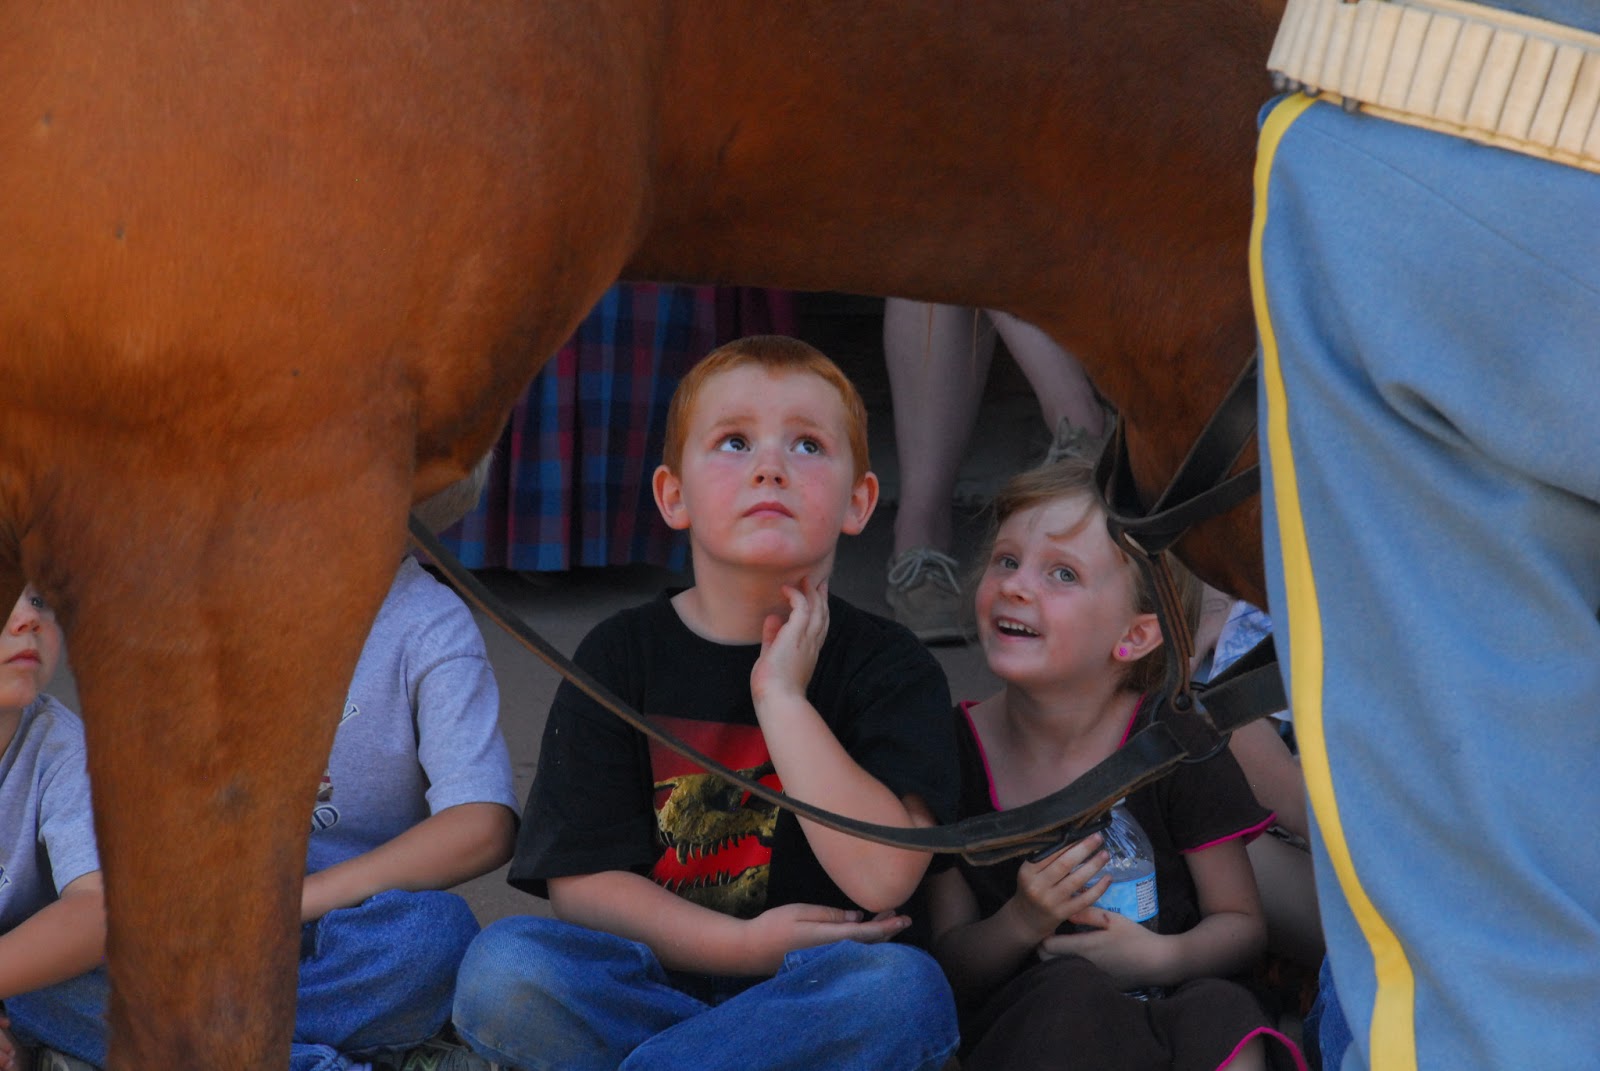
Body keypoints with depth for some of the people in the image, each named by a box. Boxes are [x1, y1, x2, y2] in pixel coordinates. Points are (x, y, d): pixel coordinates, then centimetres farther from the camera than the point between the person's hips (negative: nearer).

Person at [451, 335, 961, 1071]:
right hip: (653, 983, 1)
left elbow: (883, 875, -16)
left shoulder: (887, 665, 1)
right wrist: (741, 944, -14)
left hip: (811, 991, -1)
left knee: (904, 990, -34)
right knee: (501, 967, -29)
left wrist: (782, 695, -15)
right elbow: (579, 880, -2)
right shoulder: (621, 656, 4)